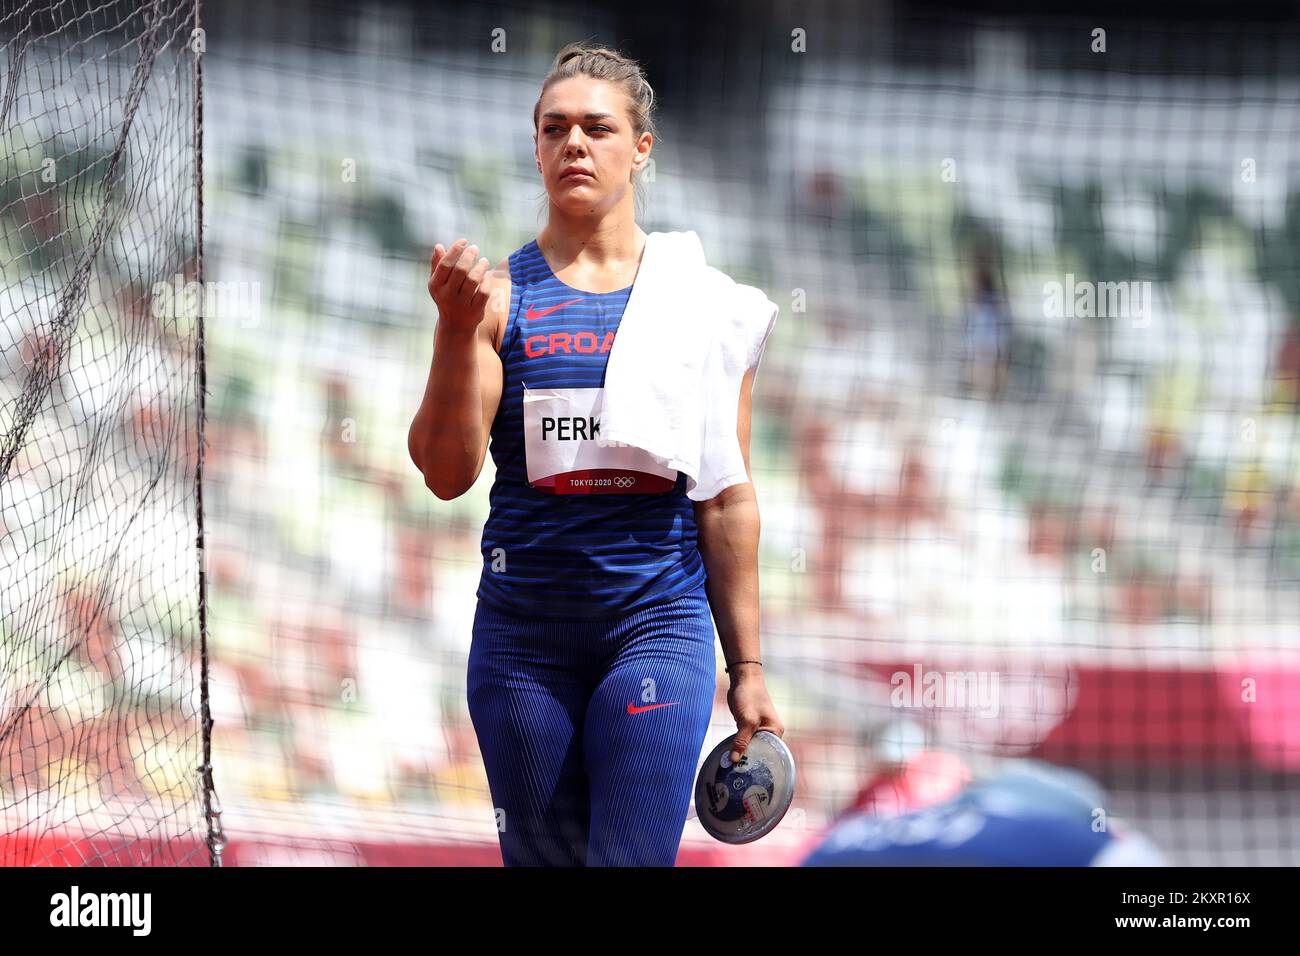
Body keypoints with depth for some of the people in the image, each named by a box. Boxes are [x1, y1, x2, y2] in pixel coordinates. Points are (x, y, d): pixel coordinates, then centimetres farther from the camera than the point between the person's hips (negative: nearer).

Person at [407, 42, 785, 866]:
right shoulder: (497, 295, 3)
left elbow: (727, 499, 8)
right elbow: (447, 475, -6)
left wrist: (747, 666, 7)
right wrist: (457, 330, -20)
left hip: (658, 623, -1)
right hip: (523, 633, 1)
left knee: (632, 860, -11)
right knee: (543, 858, 7)